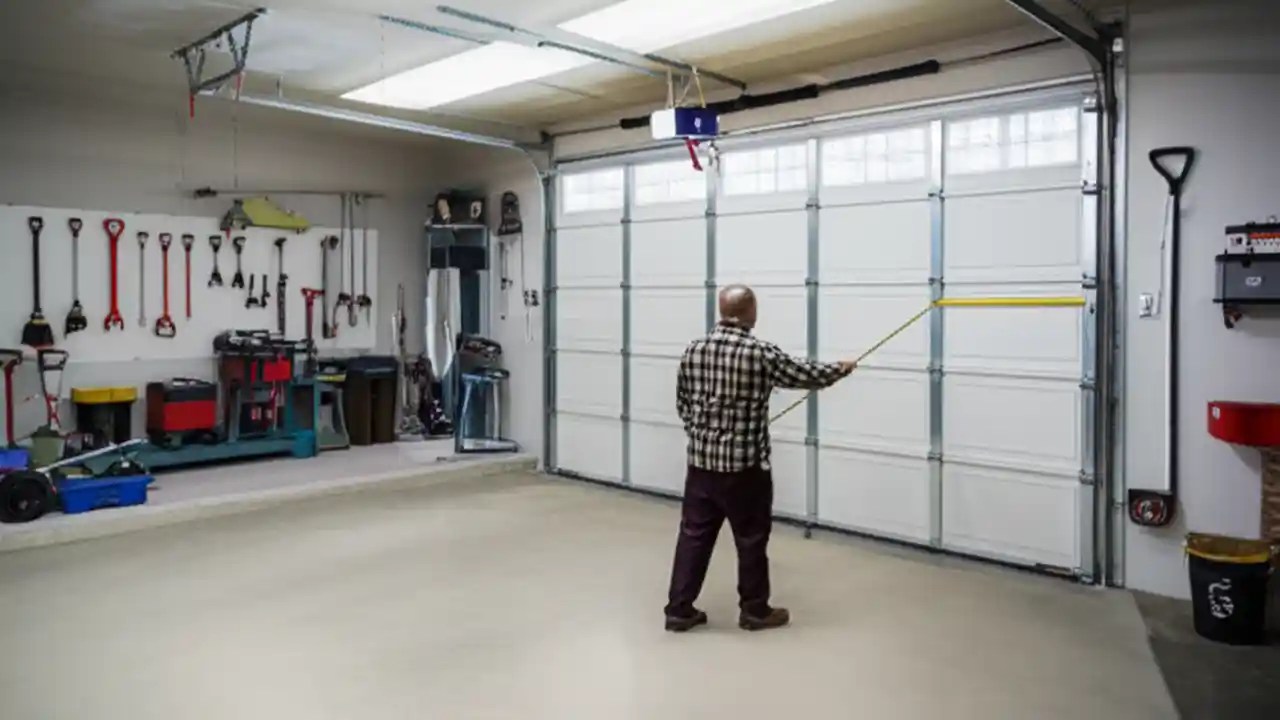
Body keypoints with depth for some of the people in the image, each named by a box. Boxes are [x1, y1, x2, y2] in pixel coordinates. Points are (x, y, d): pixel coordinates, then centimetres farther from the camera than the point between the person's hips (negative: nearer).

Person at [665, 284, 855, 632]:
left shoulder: (693, 350, 2)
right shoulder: (761, 353, -13)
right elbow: (806, 375, 1)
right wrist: (841, 368, 20)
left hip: (701, 460, 5)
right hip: (745, 465, -5)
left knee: (694, 535, 11)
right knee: (751, 539, 10)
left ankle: (679, 609, 16)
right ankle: (754, 610, 25)